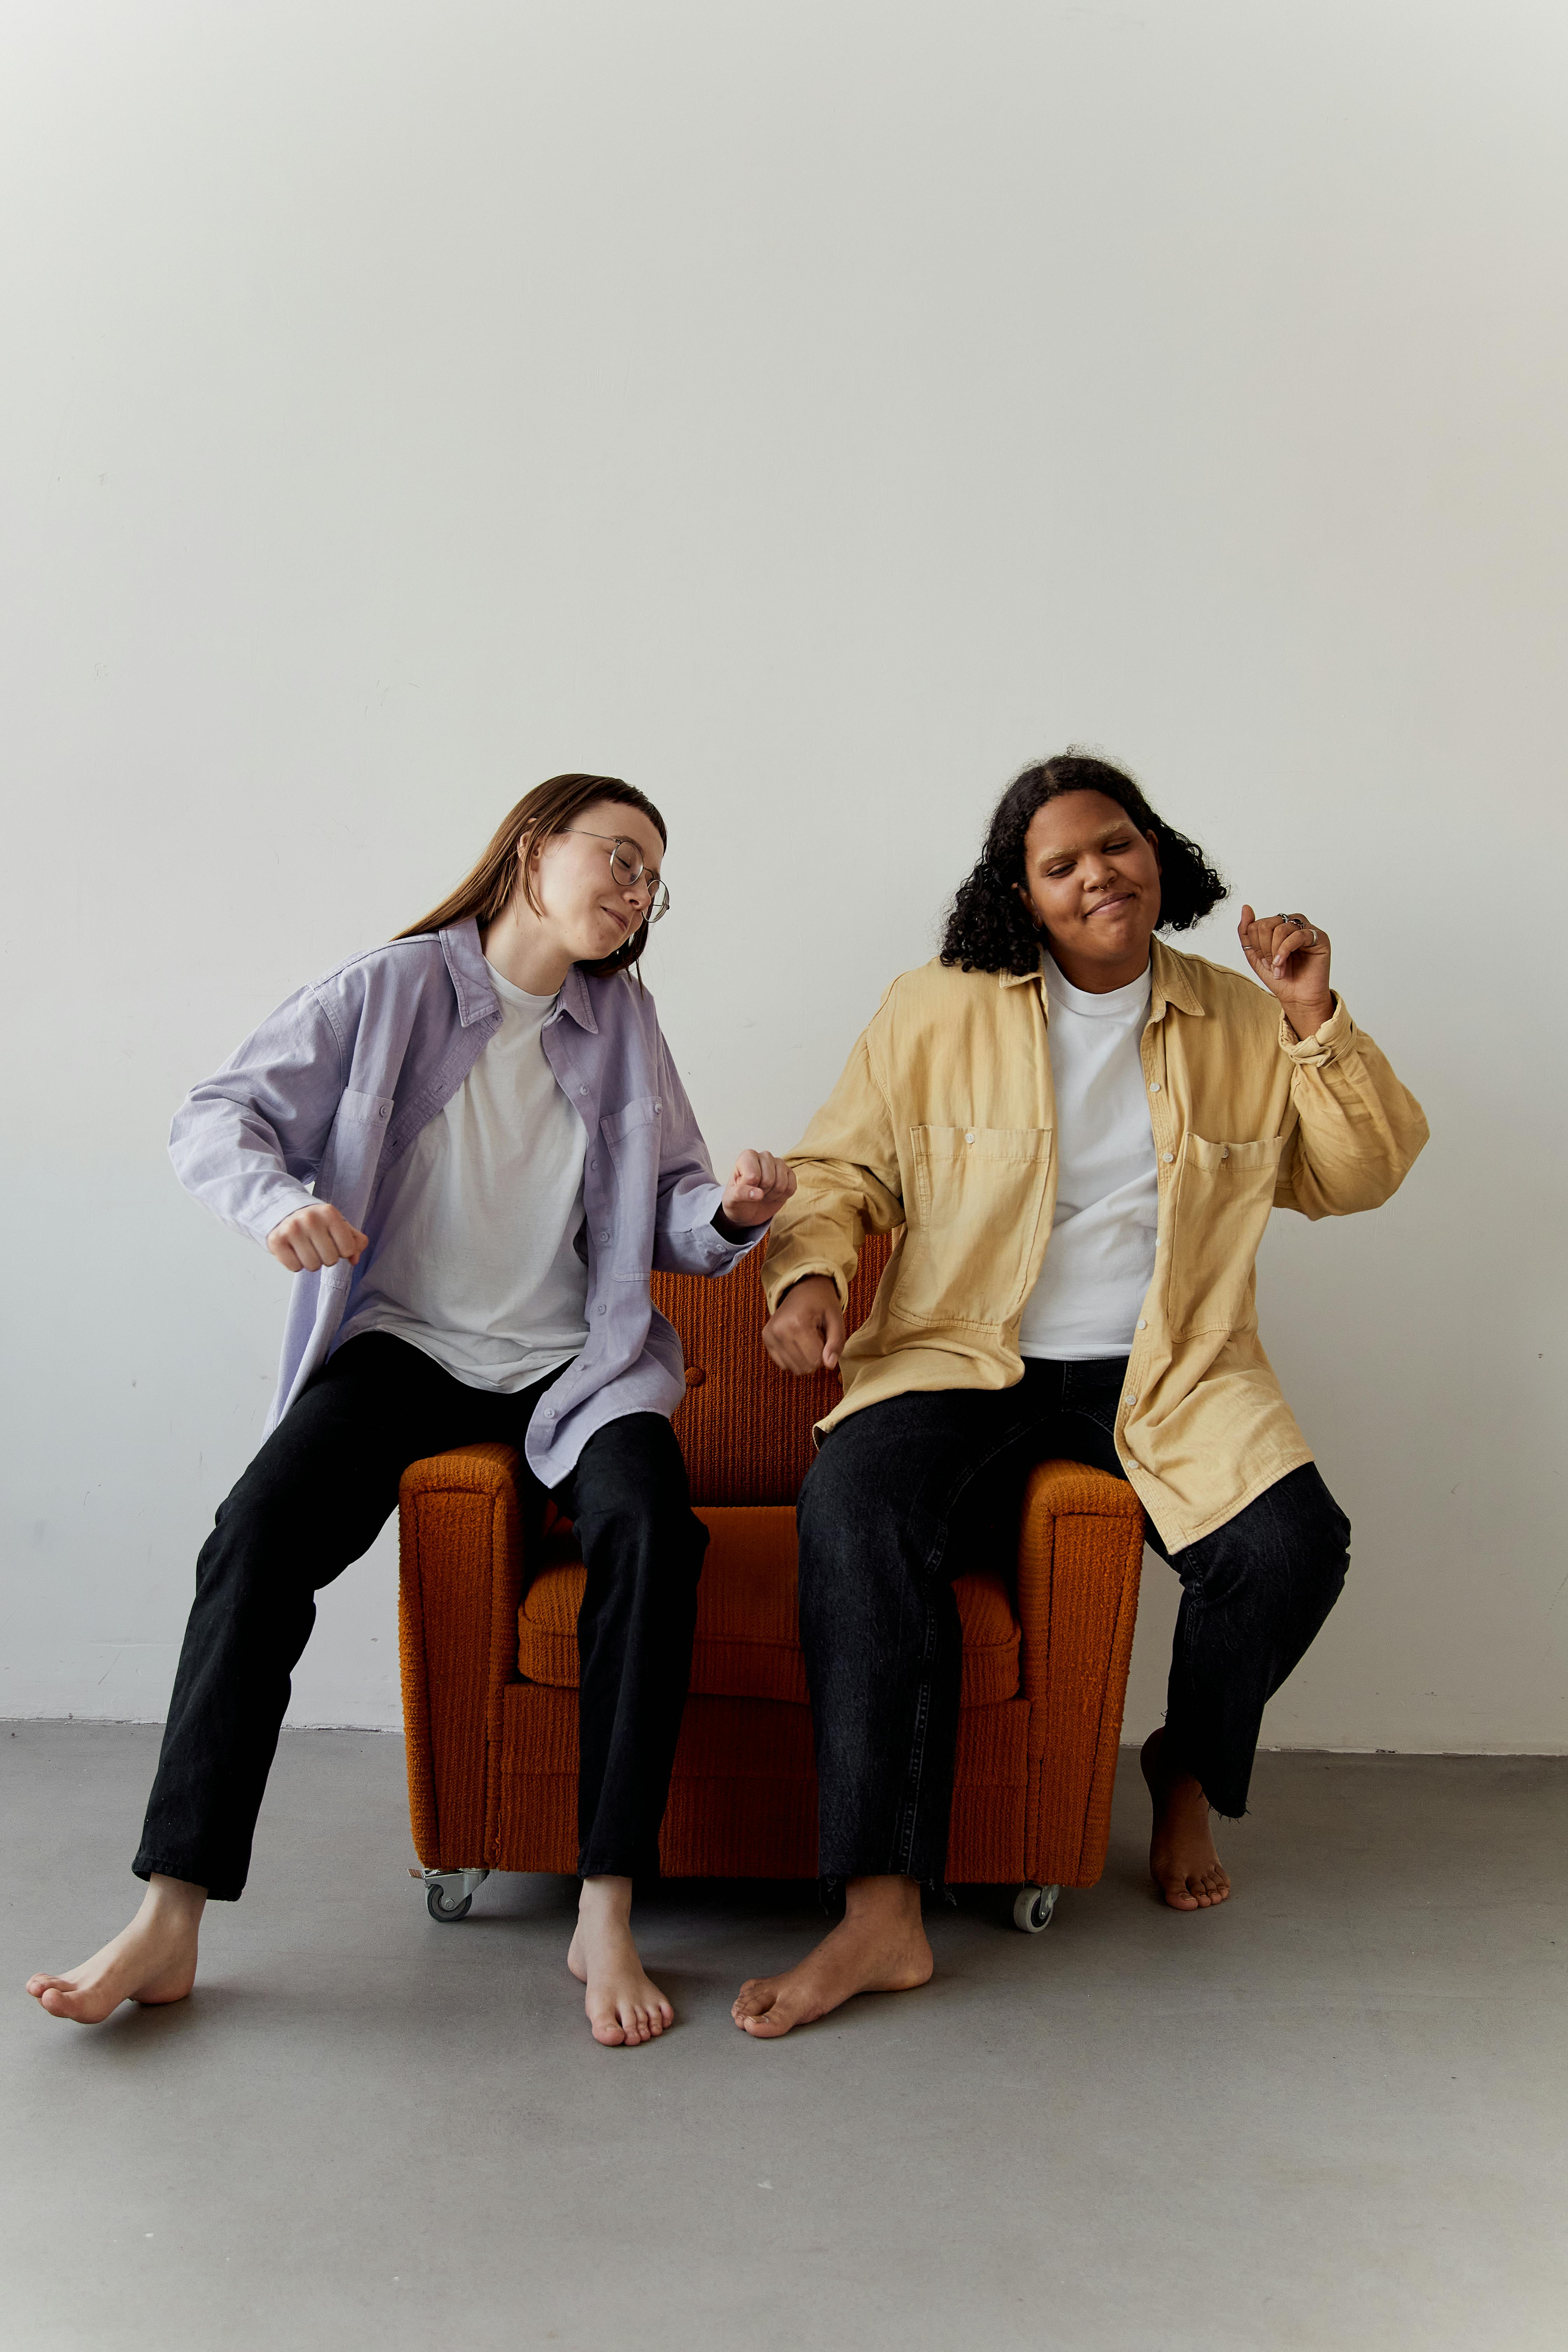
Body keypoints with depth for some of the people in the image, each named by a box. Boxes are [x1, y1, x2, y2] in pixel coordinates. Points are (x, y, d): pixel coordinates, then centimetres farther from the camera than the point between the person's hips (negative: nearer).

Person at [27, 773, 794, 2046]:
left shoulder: (622, 1020, 10)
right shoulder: (391, 990, 1)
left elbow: (670, 1213, 9)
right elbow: (218, 1115, 0)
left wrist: (732, 1208, -14)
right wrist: (279, 1199, -21)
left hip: (569, 1365, 2)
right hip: (404, 1345, -1)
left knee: (649, 1527, -30)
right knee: (260, 1530, -27)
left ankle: (607, 1917, -24)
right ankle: (170, 1922, -21)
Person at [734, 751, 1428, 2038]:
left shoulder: (1241, 1024, 11)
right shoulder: (936, 1012, 5)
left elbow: (1362, 1176, 11)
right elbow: (838, 1169, 7)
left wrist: (1319, 1020, -2)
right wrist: (809, 1275, -13)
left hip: (1169, 1376, 2)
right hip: (963, 1359, -1)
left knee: (1292, 1546, -25)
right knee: (855, 1508, -32)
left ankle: (1190, 1778, 11)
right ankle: (883, 1911, -29)